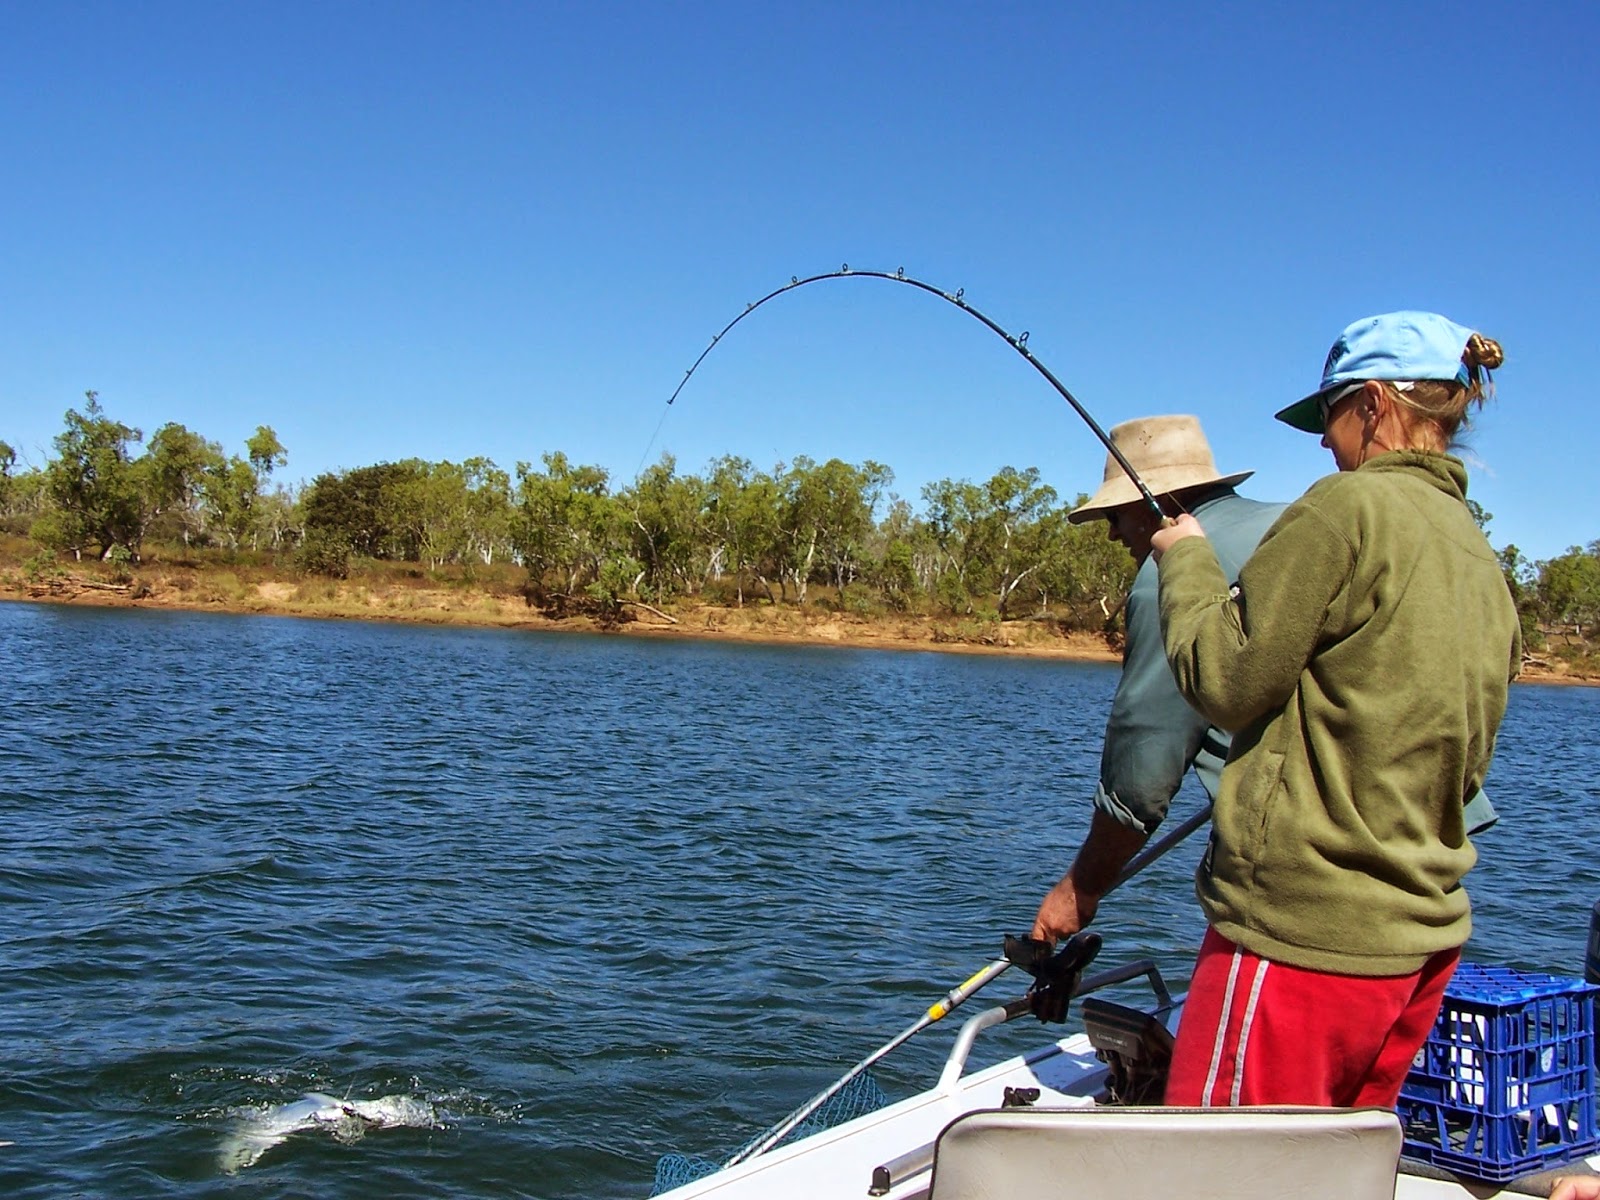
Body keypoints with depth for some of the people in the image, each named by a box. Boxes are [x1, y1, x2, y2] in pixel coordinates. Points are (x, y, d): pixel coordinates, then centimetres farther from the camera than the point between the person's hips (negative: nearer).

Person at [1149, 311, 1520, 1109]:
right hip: (1424, 942, 9)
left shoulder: (1353, 506, -12)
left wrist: (1186, 558, 3)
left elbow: (1223, 677, -13)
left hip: (1303, 930, -9)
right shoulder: (1485, 565, 13)